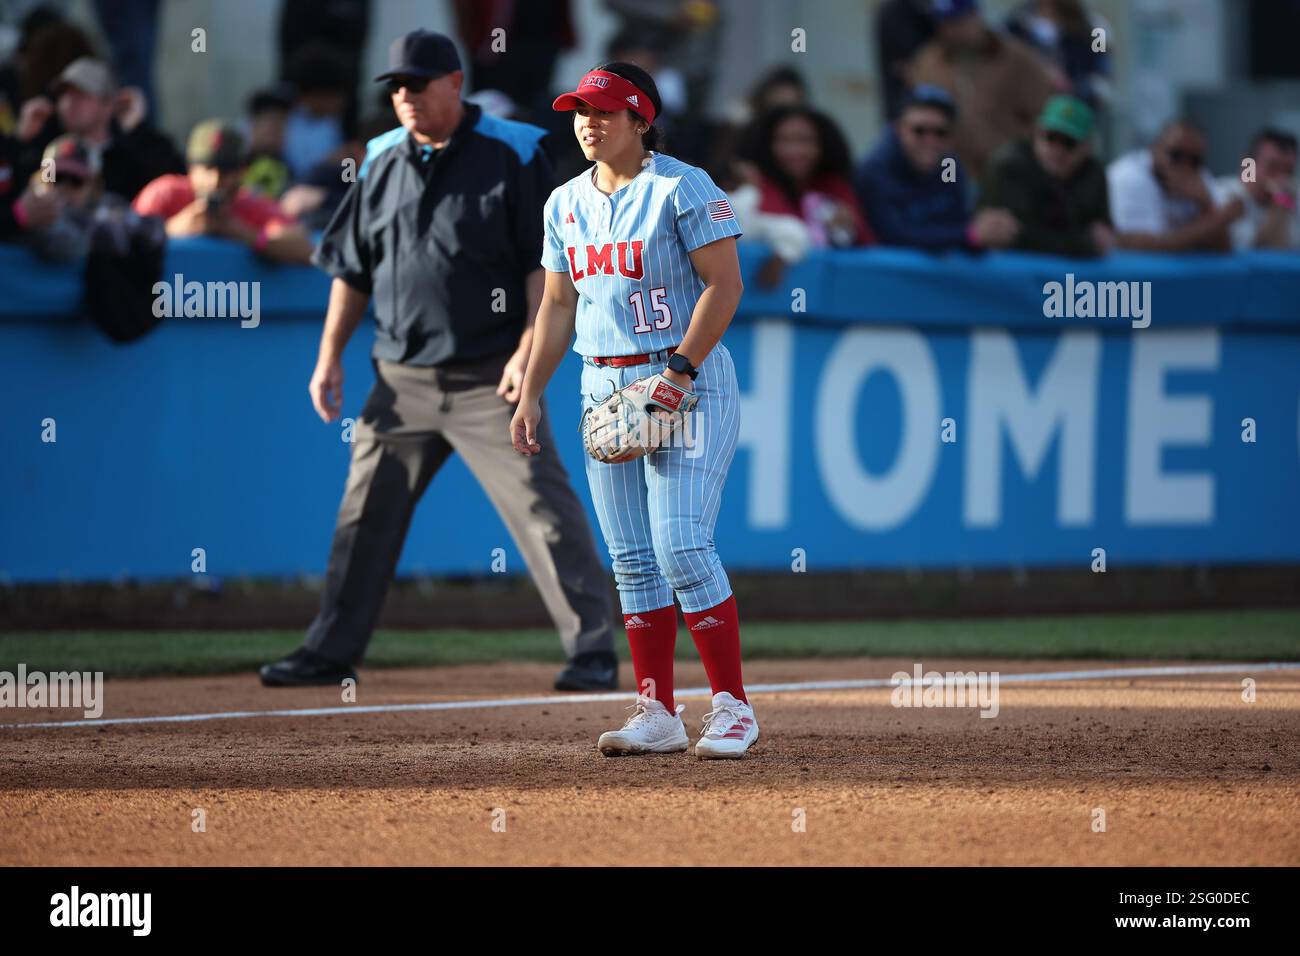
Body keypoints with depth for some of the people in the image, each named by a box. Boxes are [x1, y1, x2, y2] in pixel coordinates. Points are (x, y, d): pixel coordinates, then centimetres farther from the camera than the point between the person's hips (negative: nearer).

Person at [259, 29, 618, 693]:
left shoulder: (512, 156, -4)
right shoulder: (382, 164, 11)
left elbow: (545, 263, -7)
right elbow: (352, 269, 17)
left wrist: (527, 351, -17)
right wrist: (330, 358, 10)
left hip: (489, 382, -5)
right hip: (401, 381, 5)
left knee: (544, 508, -10)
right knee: (364, 515, 9)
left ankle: (593, 650, -8)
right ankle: (331, 651, 18)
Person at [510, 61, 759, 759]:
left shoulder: (682, 189, -8)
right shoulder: (565, 204, 13)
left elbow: (724, 285, -12)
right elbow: (558, 305, 19)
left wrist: (679, 374, -19)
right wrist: (530, 395, 12)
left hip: (688, 380, -7)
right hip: (603, 387, 7)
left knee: (681, 545, -15)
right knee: (631, 558, 4)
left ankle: (732, 708, -8)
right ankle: (657, 715, 7)